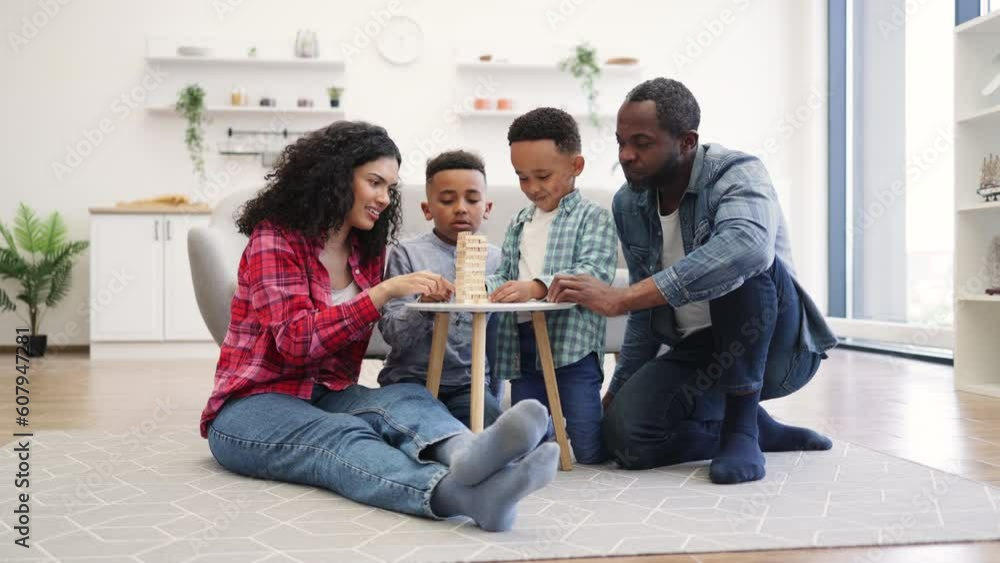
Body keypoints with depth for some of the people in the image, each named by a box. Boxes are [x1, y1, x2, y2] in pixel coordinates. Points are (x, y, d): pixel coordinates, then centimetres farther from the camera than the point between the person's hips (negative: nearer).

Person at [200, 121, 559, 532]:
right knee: (344, 437, -38)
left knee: (407, 399, -30)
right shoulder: (274, 239, -7)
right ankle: (456, 492, -71)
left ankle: (466, 453, -67)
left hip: (329, 397, 5)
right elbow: (297, 341, -19)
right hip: (254, 404, -5)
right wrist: (384, 291, -24)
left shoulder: (367, 250, 12)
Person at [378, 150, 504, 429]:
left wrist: (494, 393, 17)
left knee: (488, 414, -26)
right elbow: (392, 334, -8)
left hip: (469, 382, 2)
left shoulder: (495, 260, 7)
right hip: (412, 377, -2)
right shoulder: (408, 254, -2)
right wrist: (423, 307, -26)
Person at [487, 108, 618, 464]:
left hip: (572, 343, -6)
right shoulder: (519, 224, 17)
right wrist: (485, 286, -10)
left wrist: (536, 287, -31)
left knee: (590, 451, -5)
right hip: (523, 347, 6)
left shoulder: (591, 217, -3)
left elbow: (594, 274, -18)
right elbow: (506, 276, 14)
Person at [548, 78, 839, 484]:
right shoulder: (627, 205, 1)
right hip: (696, 352, 6)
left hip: (777, 348, -5)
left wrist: (622, 297, -47)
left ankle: (741, 427, -19)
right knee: (624, 432, -21)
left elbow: (748, 245, -44)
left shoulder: (737, 174, -19)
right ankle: (760, 429, 3)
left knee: (743, 262, -35)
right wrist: (618, 390, 8)